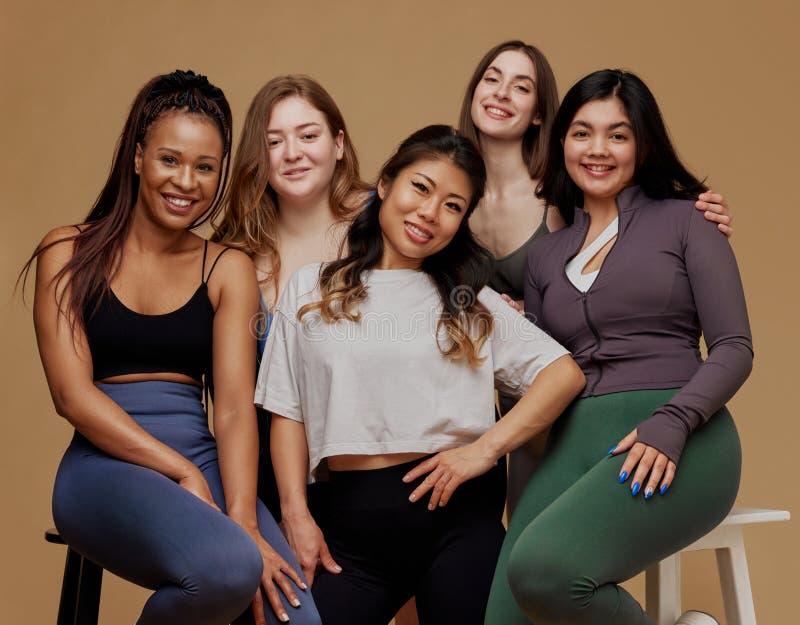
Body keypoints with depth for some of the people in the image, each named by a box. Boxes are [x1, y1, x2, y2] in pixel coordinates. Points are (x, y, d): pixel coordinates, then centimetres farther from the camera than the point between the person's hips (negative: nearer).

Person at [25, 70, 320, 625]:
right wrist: (181, 470, -13)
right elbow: (72, 393, -4)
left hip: (204, 466, 2)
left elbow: (234, 408, -1)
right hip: (105, 467, -2)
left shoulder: (228, 270, 10)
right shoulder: (70, 253, 7)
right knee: (228, 565, -33)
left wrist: (242, 518, -17)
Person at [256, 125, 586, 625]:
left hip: (457, 512, 0)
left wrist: (486, 449, -12)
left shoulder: (469, 303, 9)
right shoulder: (311, 291, 10)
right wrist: (297, 515, -3)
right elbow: (288, 412, 7)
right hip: (353, 525, 0)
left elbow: (565, 374, 0)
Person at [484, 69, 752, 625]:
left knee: (541, 567, -31)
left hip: (677, 447, -4)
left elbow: (734, 348, -1)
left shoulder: (682, 219, 8)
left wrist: (672, 422, -17)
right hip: (575, 442, 4)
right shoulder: (547, 256, 21)